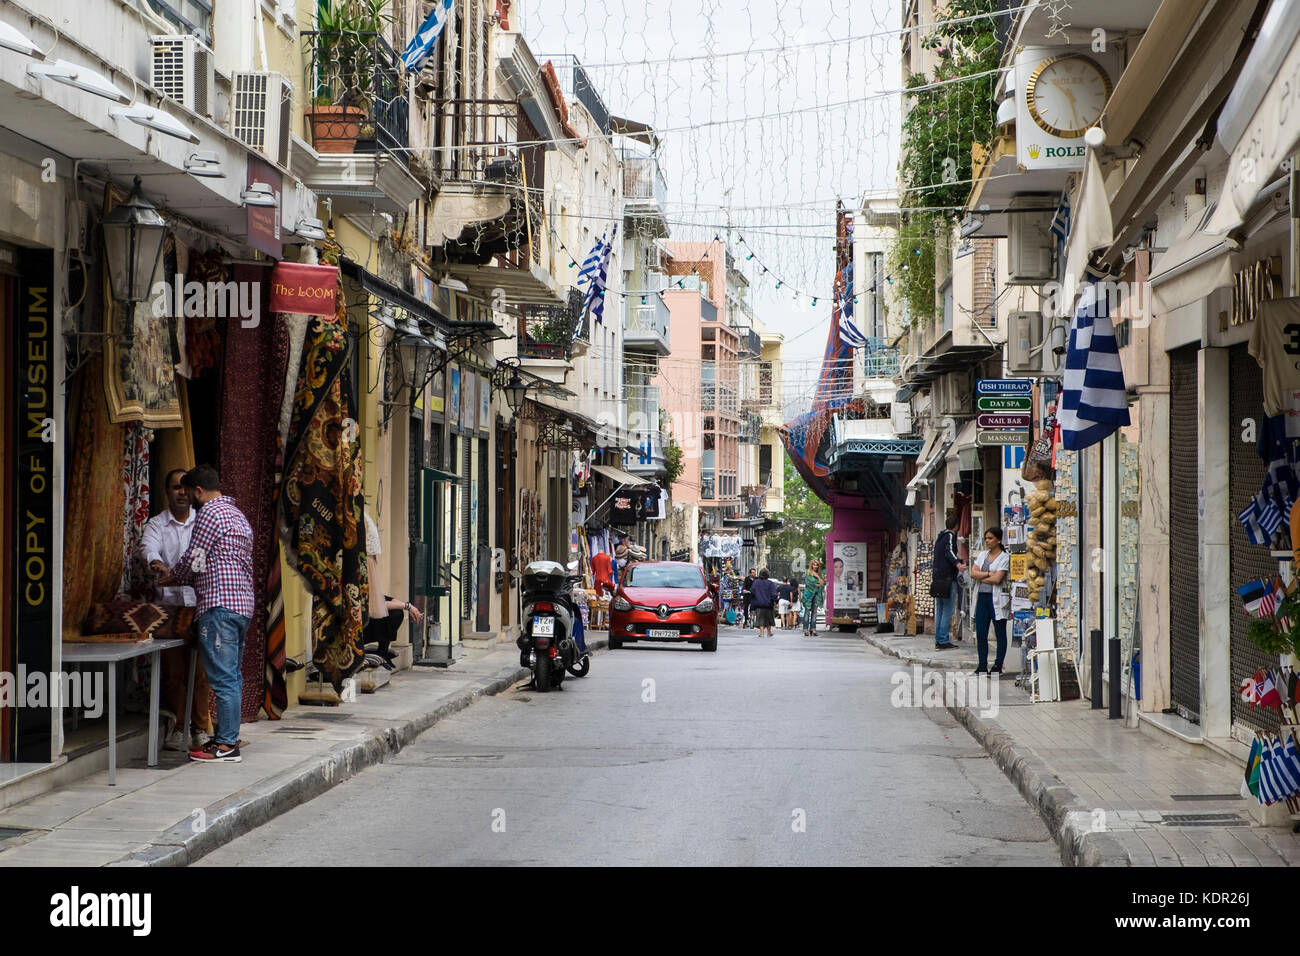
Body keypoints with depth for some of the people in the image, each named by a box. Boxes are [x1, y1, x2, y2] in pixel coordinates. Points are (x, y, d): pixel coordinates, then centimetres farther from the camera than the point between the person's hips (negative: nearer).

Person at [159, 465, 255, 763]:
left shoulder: (210, 513, -8)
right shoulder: (237, 514, 22)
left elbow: (194, 560, -8)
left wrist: (170, 578, 10)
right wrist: (181, 577, 21)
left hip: (220, 604, -10)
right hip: (243, 604, 10)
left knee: (223, 678, -9)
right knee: (232, 676, 12)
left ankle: (227, 745, -9)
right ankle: (227, 737, 16)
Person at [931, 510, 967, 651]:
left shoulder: (939, 537, 21)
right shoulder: (951, 535, -6)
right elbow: (949, 552, -24)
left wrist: (958, 559, 53)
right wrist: (958, 564, -41)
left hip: (937, 577, 9)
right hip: (947, 578, -9)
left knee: (939, 611, 11)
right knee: (948, 611, -7)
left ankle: (938, 640, 11)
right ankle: (943, 641, -11)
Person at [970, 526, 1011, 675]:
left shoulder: (1004, 557, -4)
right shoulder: (982, 555, 14)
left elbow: (997, 579, -14)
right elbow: (973, 573, 3)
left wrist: (980, 578, -2)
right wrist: (988, 574, -10)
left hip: (997, 599, -5)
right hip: (982, 597, 5)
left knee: (1000, 633, 2)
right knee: (980, 634, 3)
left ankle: (998, 666, 6)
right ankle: (982, 666, 9)